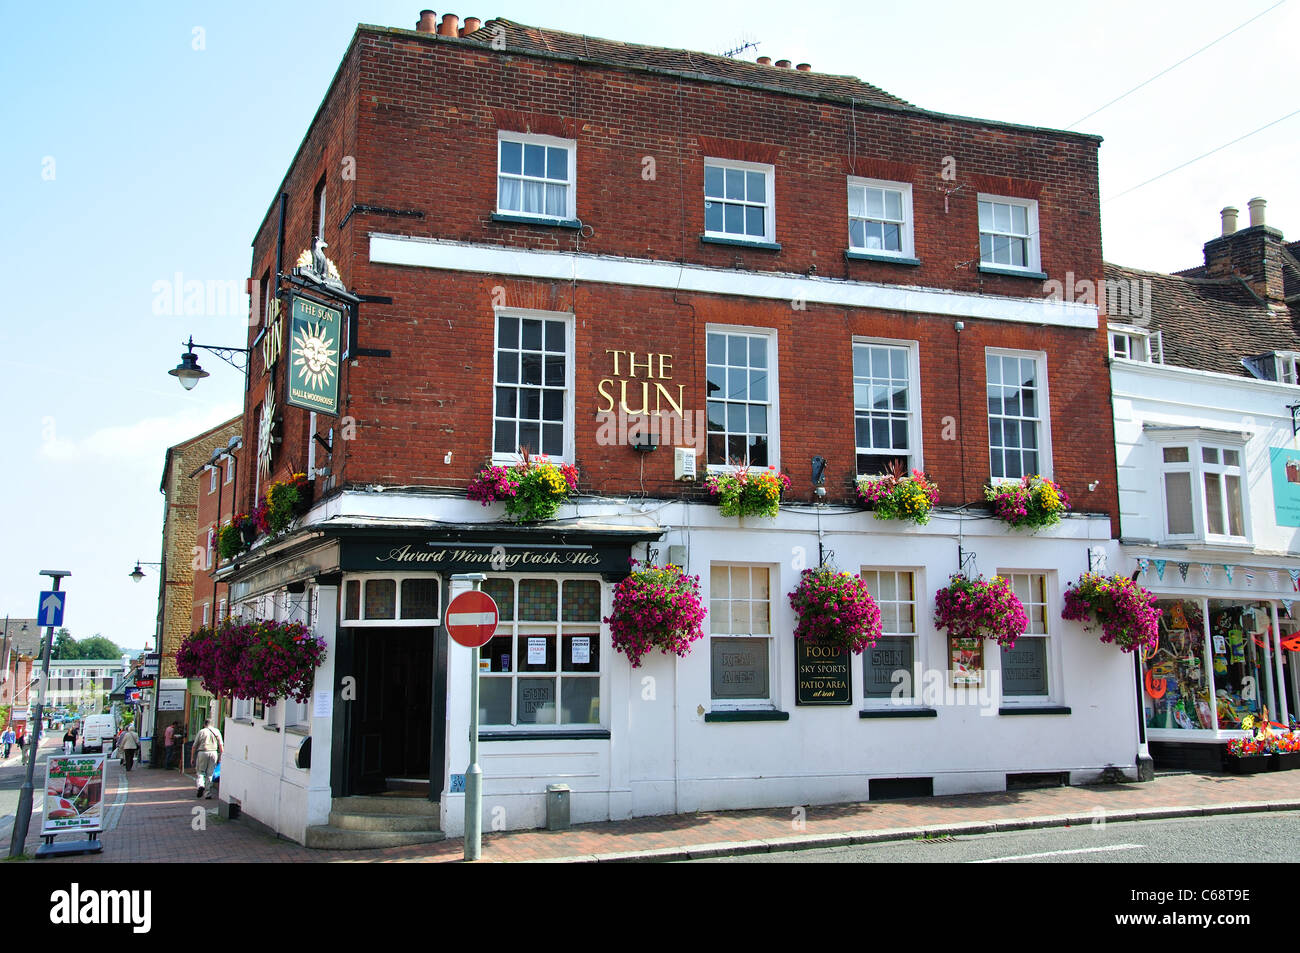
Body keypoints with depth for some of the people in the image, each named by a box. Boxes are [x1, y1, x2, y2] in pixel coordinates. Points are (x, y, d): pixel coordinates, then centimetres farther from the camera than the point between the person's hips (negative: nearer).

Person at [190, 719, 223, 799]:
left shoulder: (201, 731, 5)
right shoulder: (217, 731, 10)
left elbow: (195, 746, 5)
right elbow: (221, 745, 5)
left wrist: (192, 758, 11)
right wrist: (220, 757, 9)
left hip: (202, 753, -2)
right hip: (213, 753, 2)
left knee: (200, 772, 10)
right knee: (210, 774, 9)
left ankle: (200, 785, -16)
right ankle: (207, 793, 8)